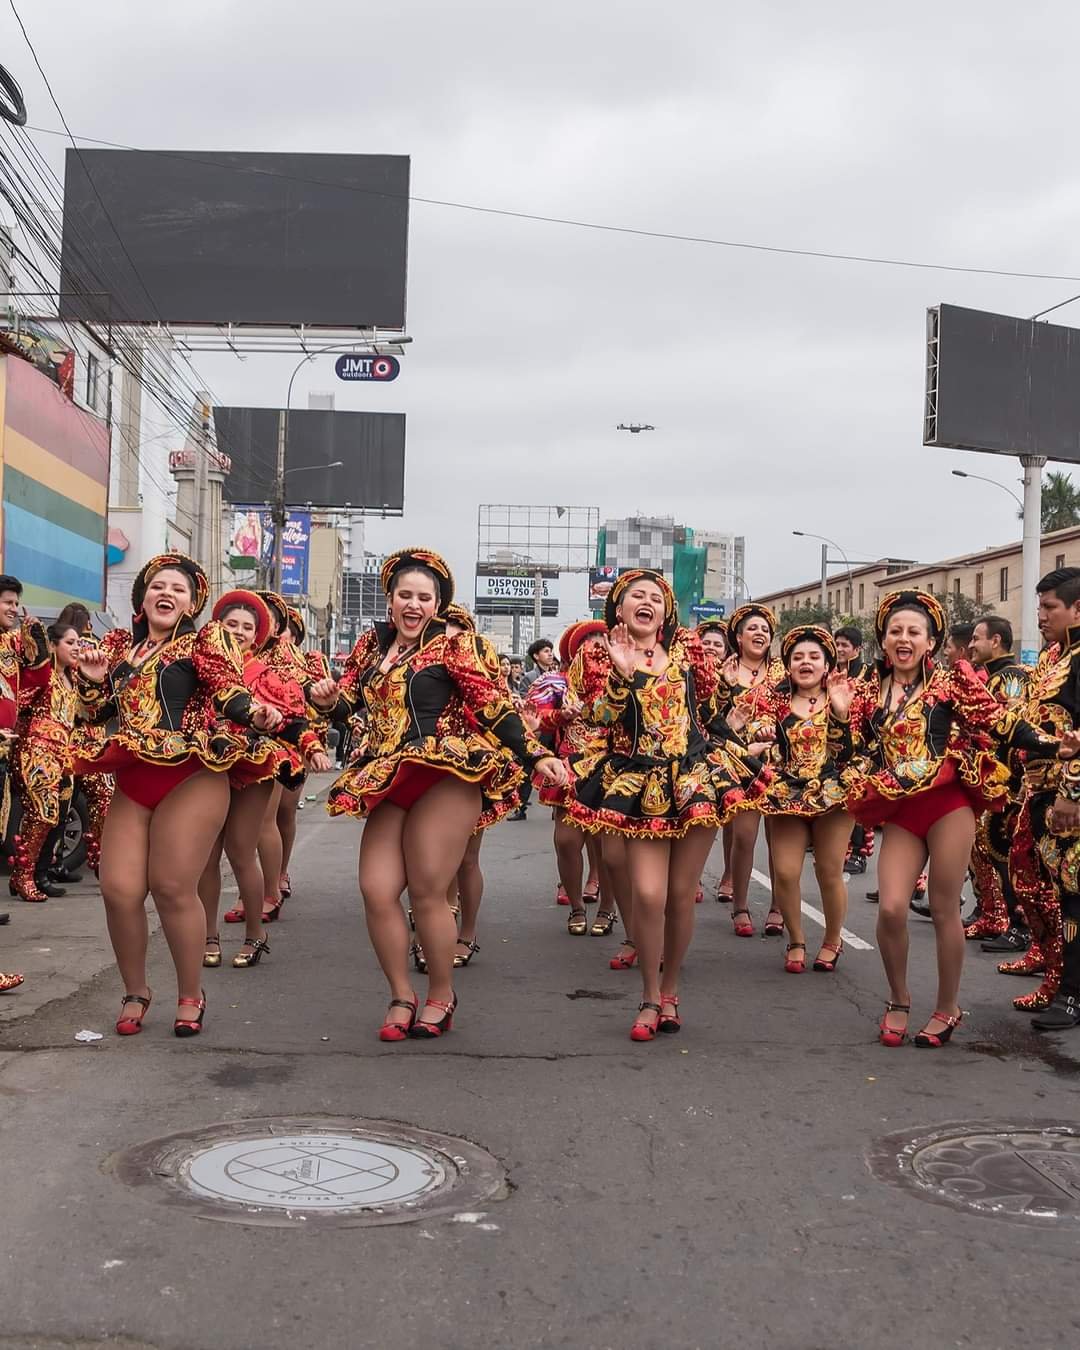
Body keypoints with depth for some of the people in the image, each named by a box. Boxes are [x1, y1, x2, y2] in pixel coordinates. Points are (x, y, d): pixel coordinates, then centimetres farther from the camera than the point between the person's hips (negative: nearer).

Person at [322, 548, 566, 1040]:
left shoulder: (454, 645, 0)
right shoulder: (372, 645, 17)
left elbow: (495, 708, -4)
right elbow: (345, 702, 21)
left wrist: (536, 757, -11)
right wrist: (324, 696, -2)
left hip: (443, 777, -5)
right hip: (388, 783, 6)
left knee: (427, 893, -6)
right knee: (376, 891, -5)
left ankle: (441, 996, 15)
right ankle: (401, 996, 13)